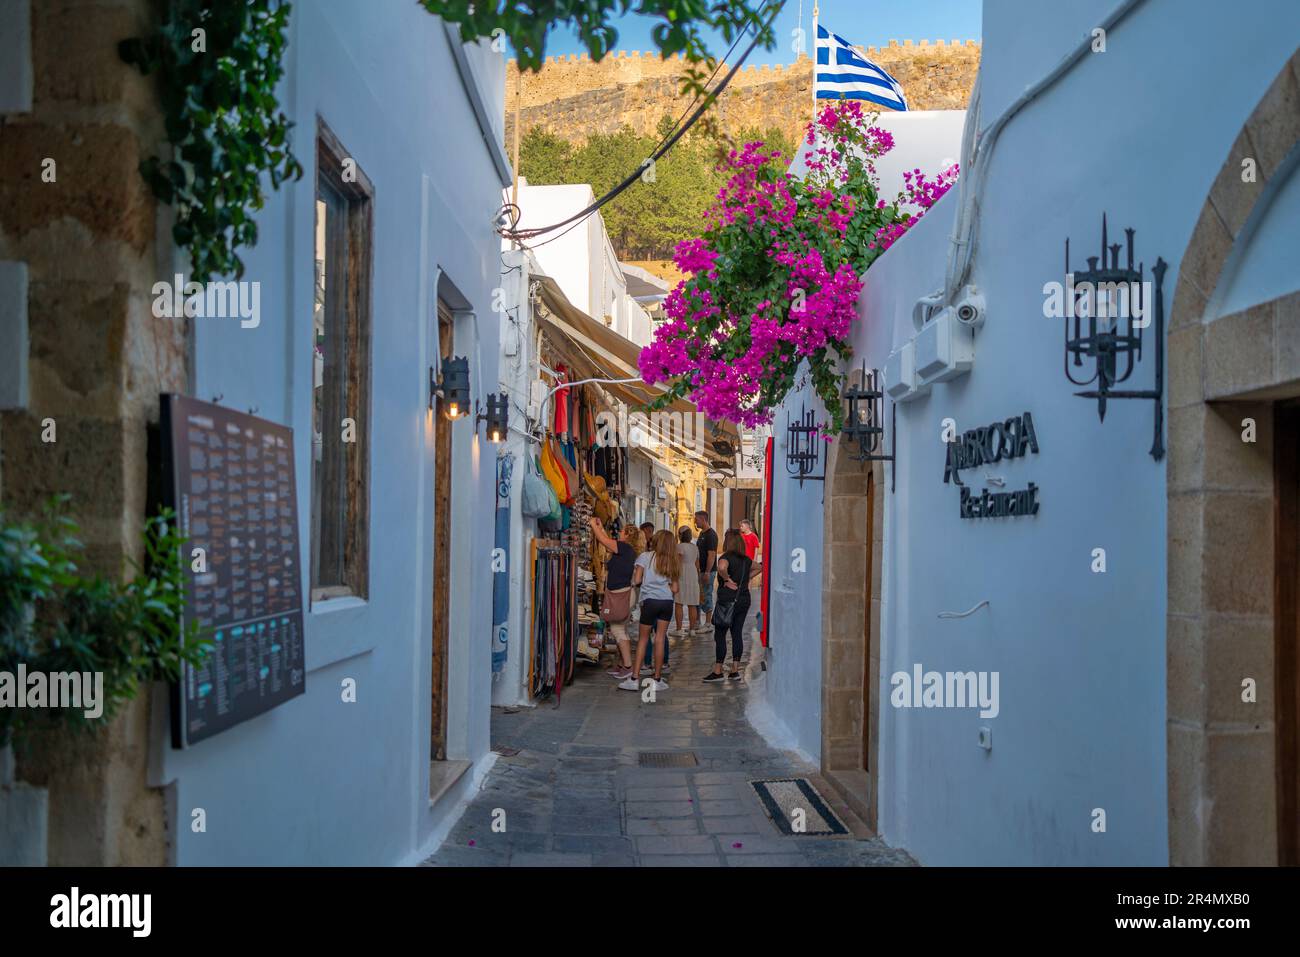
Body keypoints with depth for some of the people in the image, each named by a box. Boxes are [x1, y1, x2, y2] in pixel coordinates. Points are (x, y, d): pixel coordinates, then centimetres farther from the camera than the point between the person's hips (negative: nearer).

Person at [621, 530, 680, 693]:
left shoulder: (645, 556, 0)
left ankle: (634, 679, 3)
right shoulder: (673, 562, 12)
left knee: (643, 639, 4)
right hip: (667, 601, 3)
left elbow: (637, 580, -5)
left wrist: (634, 572, 16)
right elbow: (674, 589, 10)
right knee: (660, 639, 6)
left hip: (650, 600, -3)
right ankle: (657, 680, 8)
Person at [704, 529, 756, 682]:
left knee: (720, 635, 1)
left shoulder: (726, 557, -13)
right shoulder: (746, 560, 9)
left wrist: (727, 580, -20)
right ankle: (735, 671, 12)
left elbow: (721, 567, -36)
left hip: (728, 600, -7)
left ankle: (717, 671, 3)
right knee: (737, 634, 10)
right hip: (744, 599, 7)